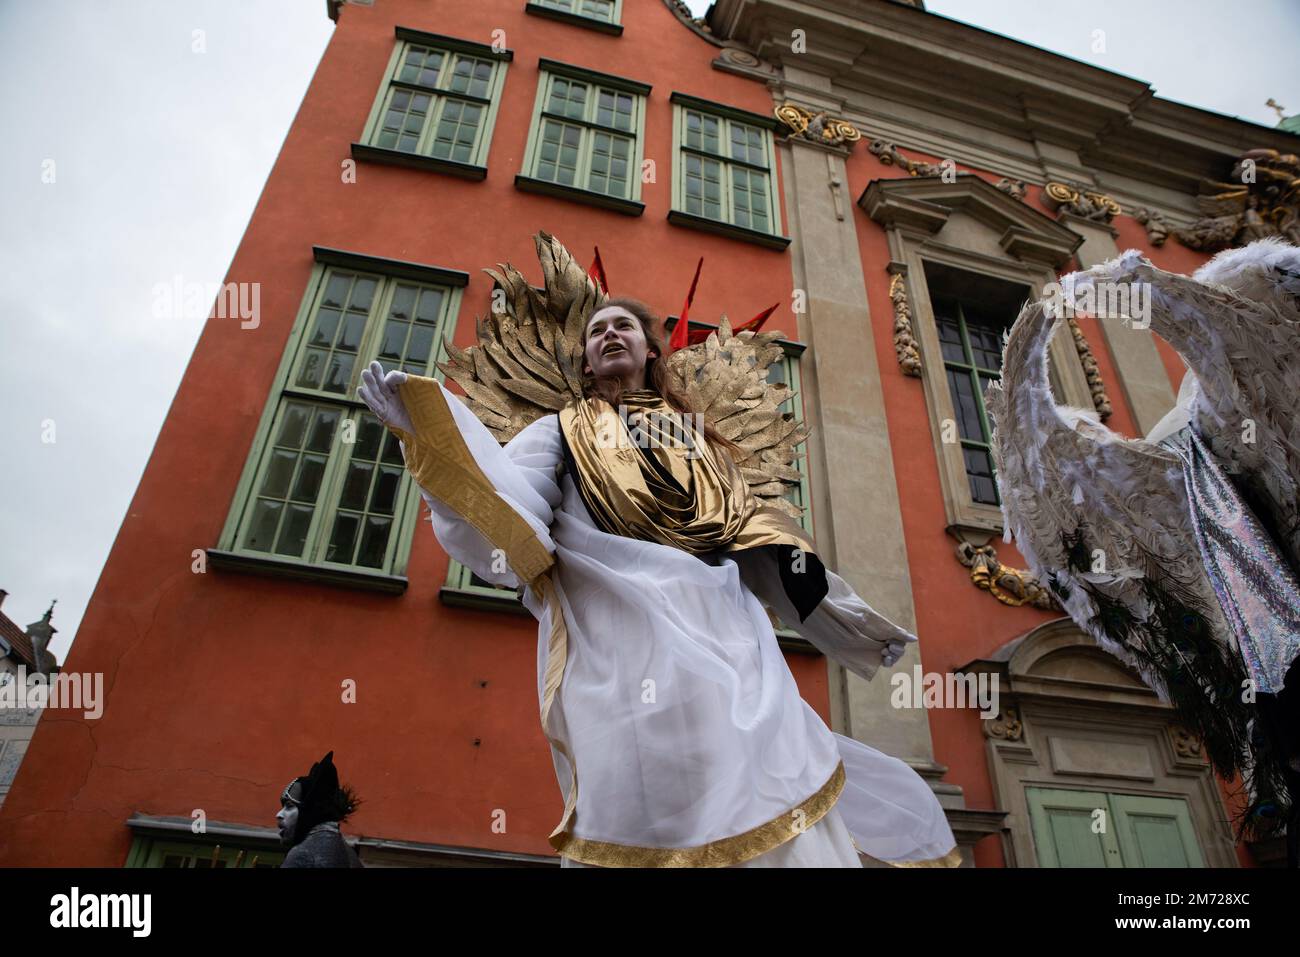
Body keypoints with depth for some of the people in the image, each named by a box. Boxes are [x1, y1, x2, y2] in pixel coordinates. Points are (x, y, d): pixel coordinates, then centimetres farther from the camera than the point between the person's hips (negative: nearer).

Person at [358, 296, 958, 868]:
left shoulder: (696, 435, 29)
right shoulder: (563, 431, 21)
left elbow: (754, 531, 24)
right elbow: (502, 497, 1)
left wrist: (840, 612, 19)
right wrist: (425, 426, -15)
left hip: (722, 625, 3)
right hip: (619, 624, -3)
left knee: (761, 796, -7)